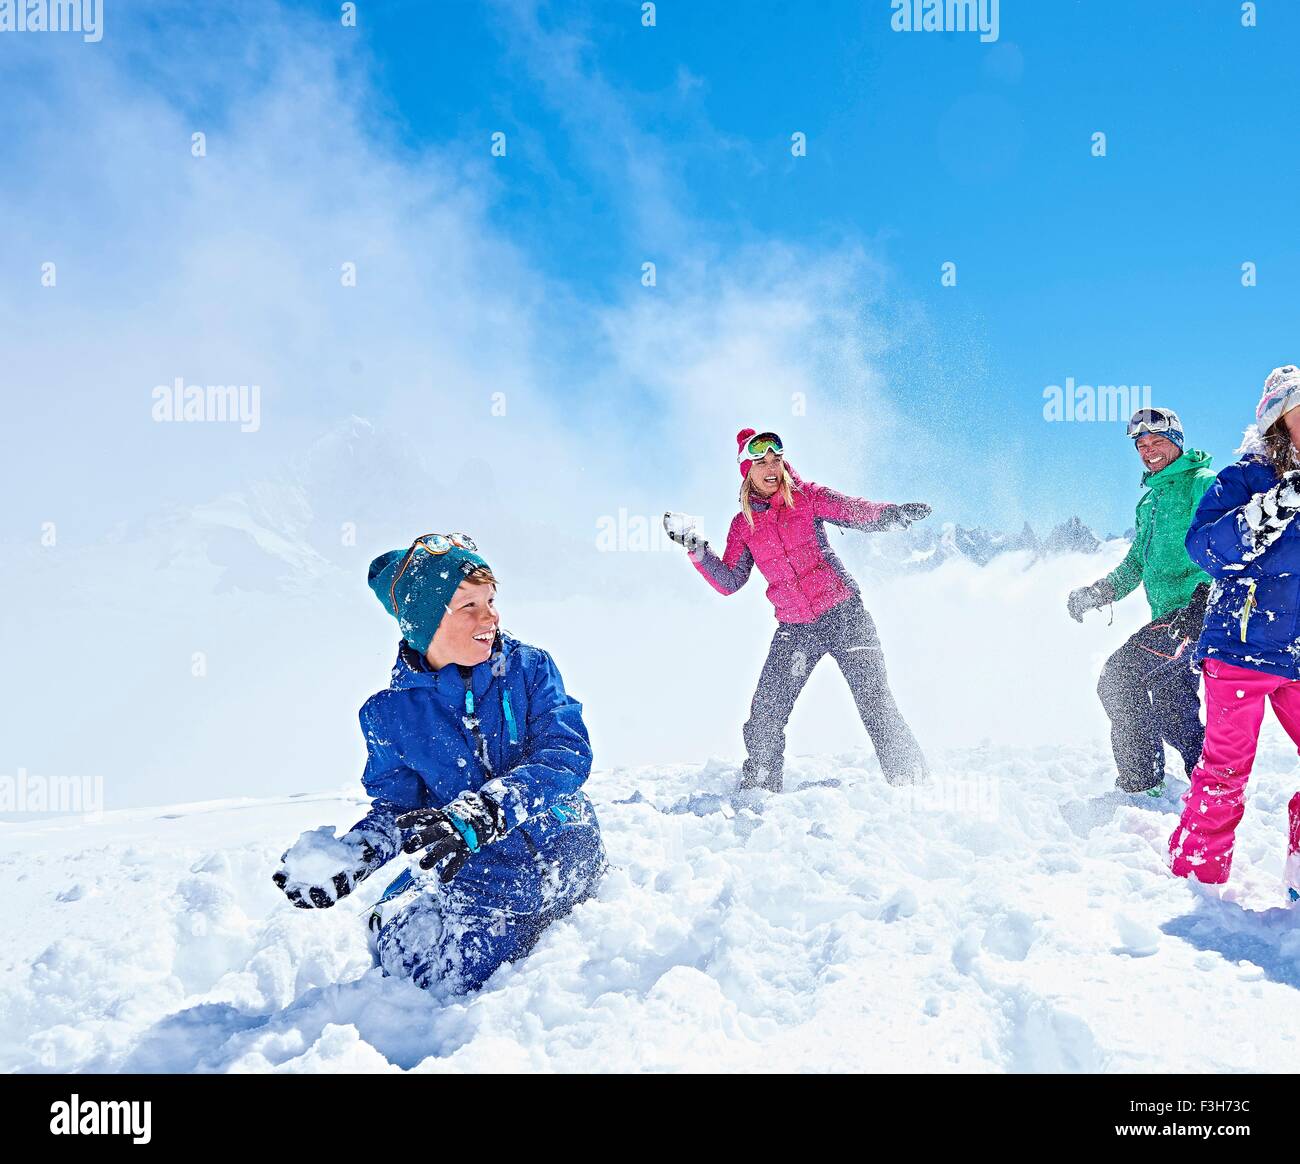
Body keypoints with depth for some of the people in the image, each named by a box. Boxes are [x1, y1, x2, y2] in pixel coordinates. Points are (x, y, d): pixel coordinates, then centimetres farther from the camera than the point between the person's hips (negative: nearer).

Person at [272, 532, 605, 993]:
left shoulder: (529, 667, -3)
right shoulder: (391, 713, 3)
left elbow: (566, 754, -14)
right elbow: (396, 804, 9)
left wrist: (479, 814, -30)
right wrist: (353, 853, -15)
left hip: (552, 839, -4)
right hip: (464, 859, 4)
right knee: (393, 936, -17)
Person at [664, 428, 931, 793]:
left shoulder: (807, 497, 1)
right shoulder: (743, 525, 9)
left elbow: (856, 512, -12)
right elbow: (729, 582, 6)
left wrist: (894, 514, -32)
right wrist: (696, 549, -5)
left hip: (842, 612, -3)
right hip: (794, 628, 3)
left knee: (874, 700, -12)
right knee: (765, 713, -3)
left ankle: (910, 782, -3)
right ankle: (758, 788, 13)